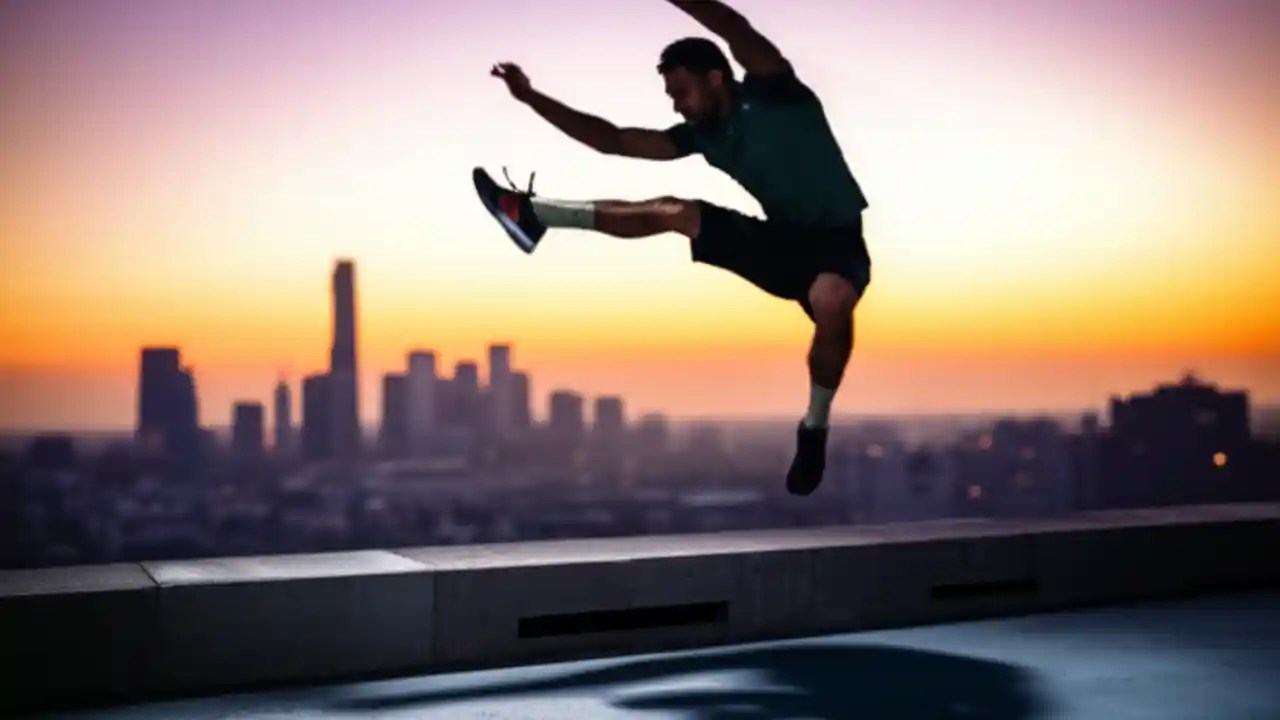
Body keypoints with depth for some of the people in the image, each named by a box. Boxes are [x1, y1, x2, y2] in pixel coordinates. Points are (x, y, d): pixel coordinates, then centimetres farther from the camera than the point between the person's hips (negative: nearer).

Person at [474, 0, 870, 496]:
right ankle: (533, 213, 4)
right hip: (784, 239, 7)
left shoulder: (774, 95, -14)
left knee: (830, 301, -40)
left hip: (836, 243, -6)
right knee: (670, 212, 3)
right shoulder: (703, 135, 4)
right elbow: (613, 140, 5)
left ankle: (815, 428, -18)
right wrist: (531, 97, 1)